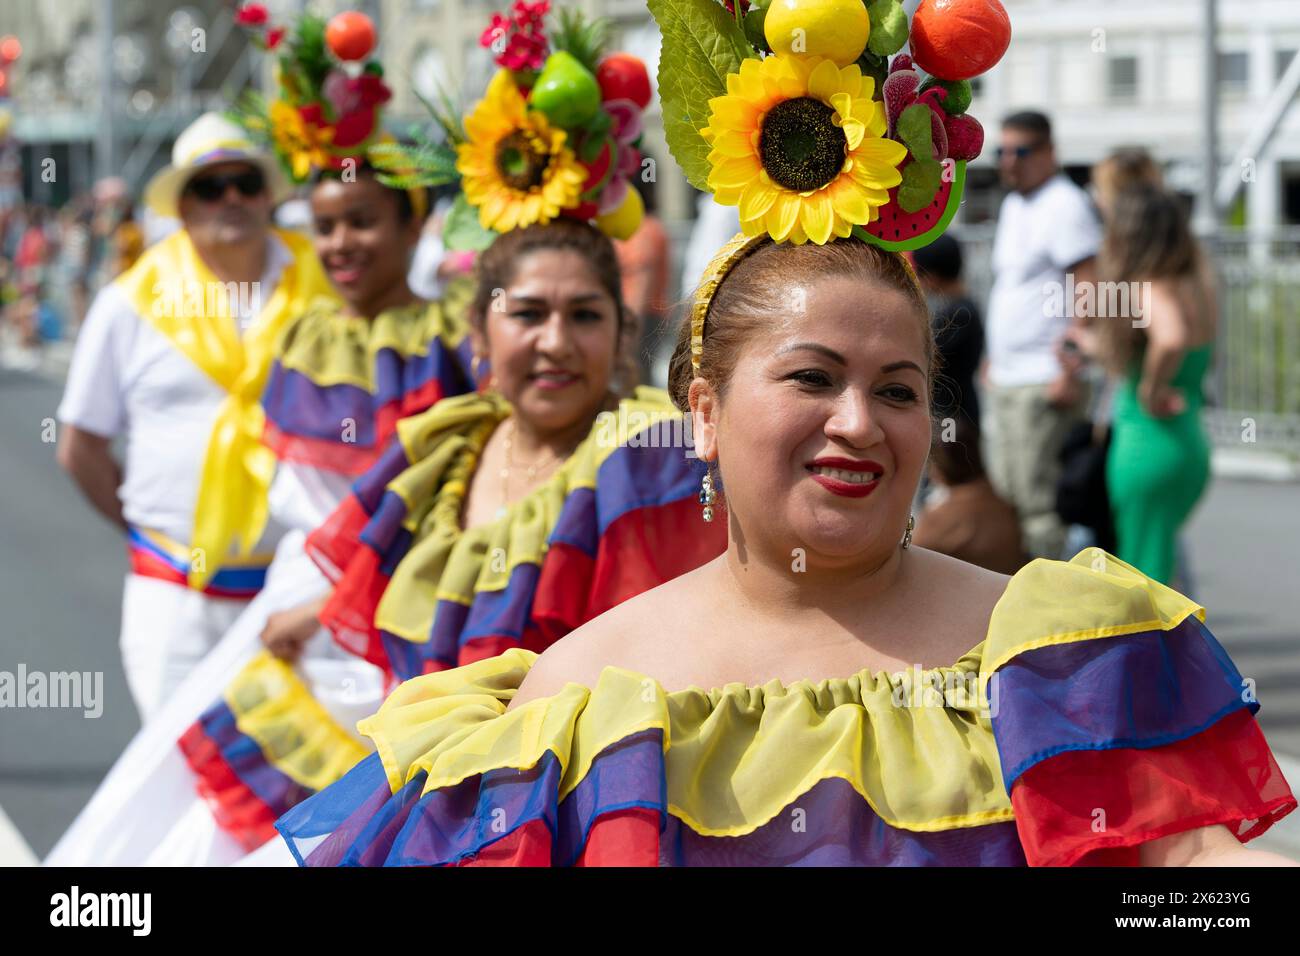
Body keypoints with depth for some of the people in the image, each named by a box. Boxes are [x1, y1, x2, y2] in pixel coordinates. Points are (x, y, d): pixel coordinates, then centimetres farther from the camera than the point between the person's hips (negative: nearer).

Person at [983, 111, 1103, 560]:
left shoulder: (1064, 206, -11)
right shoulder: (1013, 205, 19)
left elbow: (1088, 292, -18)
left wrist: (1070, 369, -23)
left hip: (1044, 383, -10)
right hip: (1007, 382, 10)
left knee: (1038, 501, -10)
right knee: (1004, 493, 12)